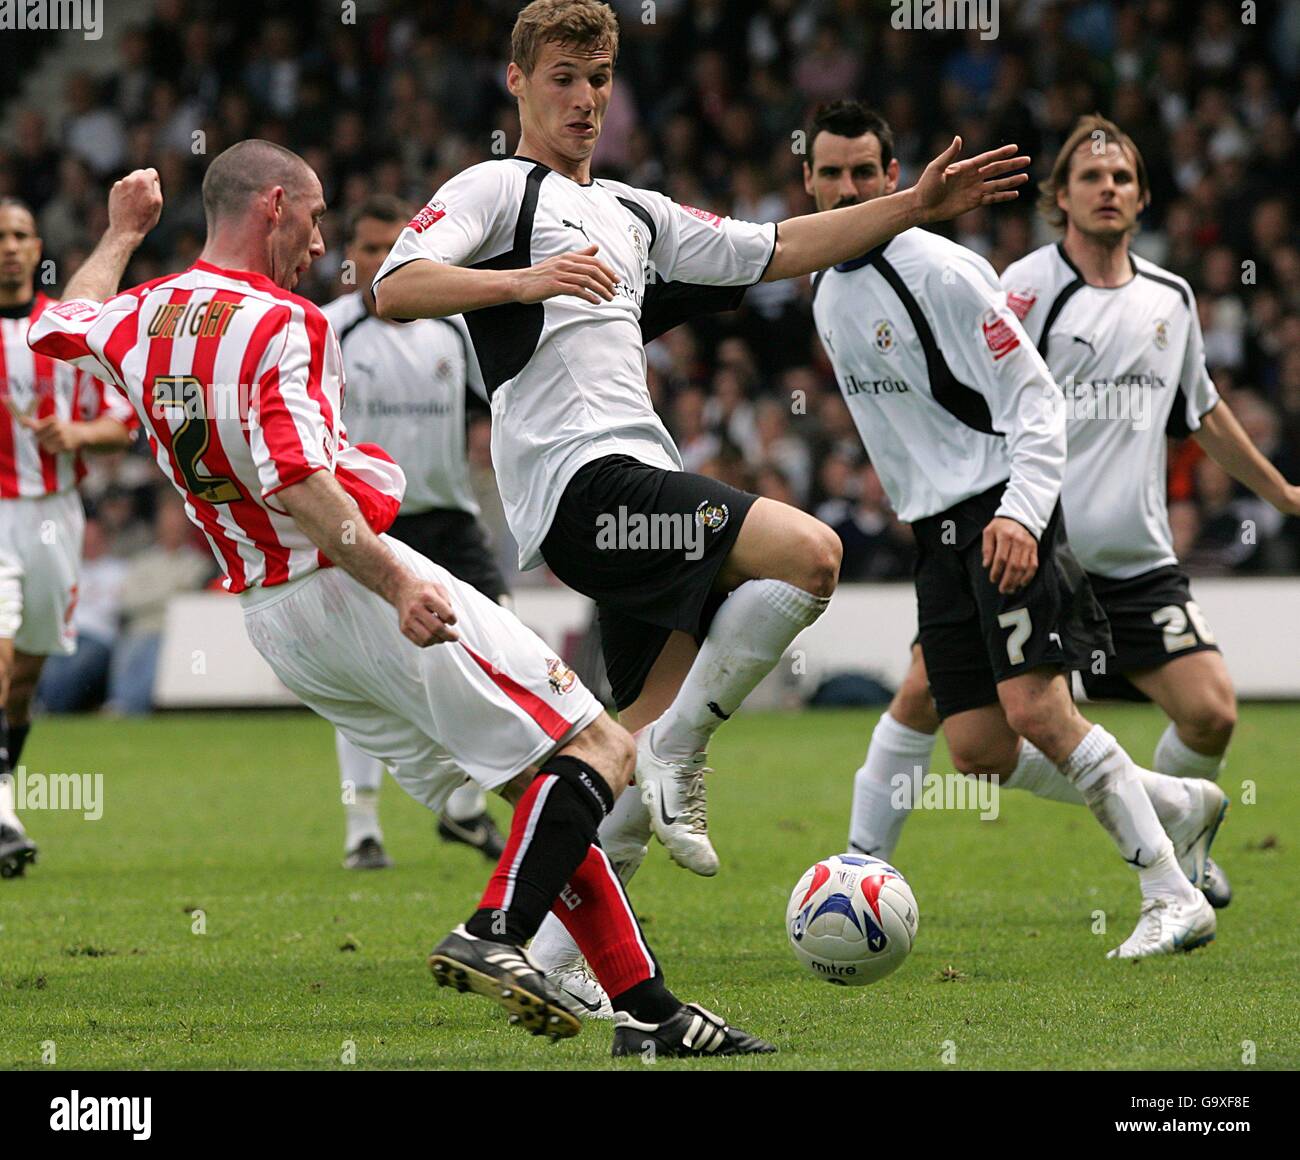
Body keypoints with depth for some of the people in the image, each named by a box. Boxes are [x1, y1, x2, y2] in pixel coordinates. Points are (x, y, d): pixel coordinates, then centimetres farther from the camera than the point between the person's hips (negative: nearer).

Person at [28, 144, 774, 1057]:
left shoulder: (141, 319, 10)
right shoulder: (278, 326, -14)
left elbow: (60, 325, 34)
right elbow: (296, 482, -27)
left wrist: (123, 233, 47)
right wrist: (395, 582, -34)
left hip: (270, 620, 9)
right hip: (352, 591, -9)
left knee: (549, 790, 11)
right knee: (600, 749, -7)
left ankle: (646, 1008, 4)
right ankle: (495, 937, -23)